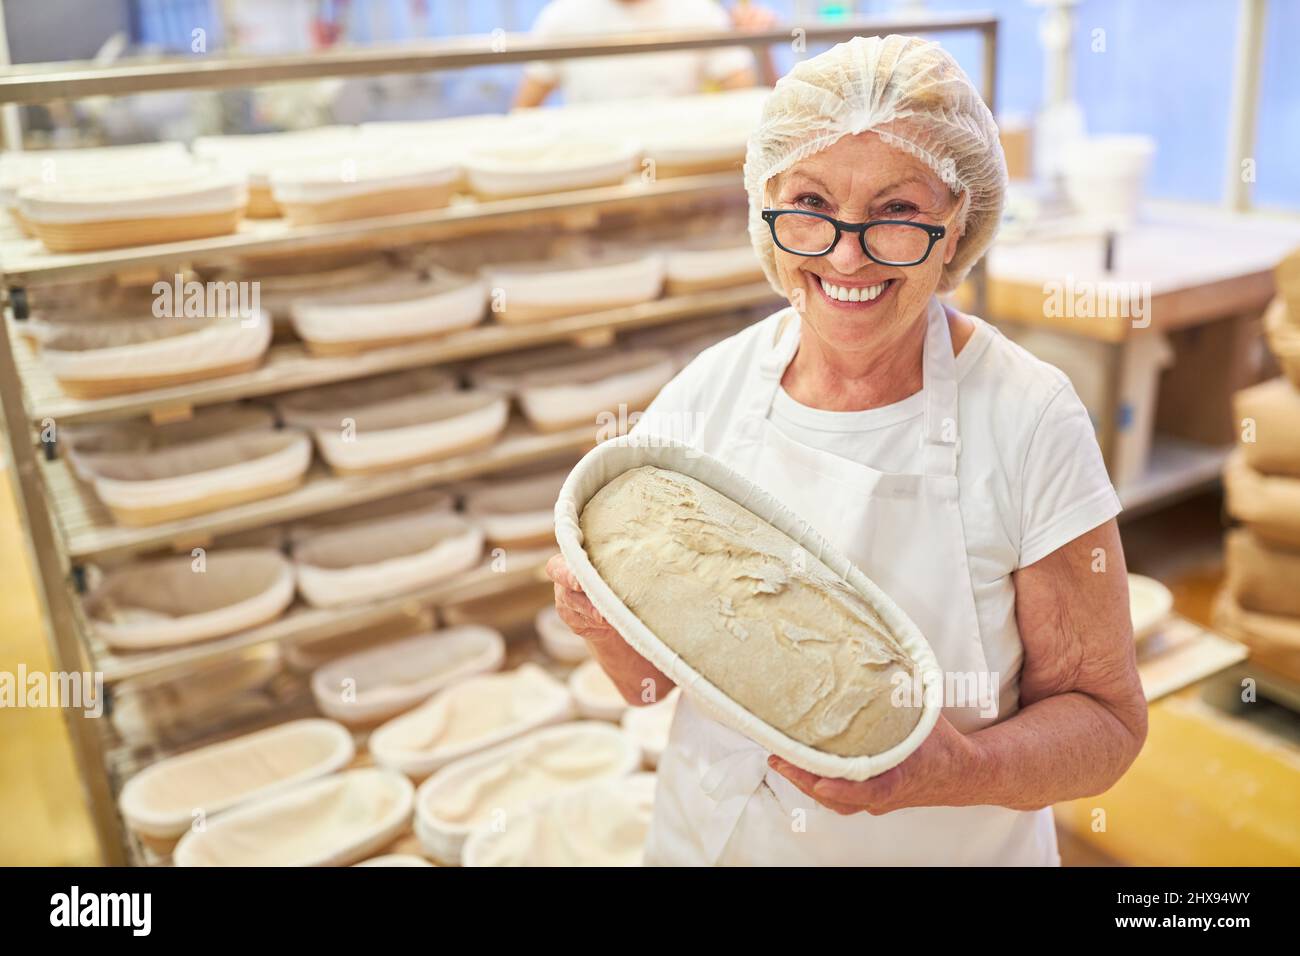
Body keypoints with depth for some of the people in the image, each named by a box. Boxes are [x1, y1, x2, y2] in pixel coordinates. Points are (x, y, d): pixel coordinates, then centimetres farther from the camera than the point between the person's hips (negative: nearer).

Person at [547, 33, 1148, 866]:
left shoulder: (1029, 419, -20)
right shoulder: (707, 392, -12)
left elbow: (1105, 718, -13)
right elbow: (653, 676, -3)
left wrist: (963, 773, -31)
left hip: (943, 849, -2)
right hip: (710, 832, 3)